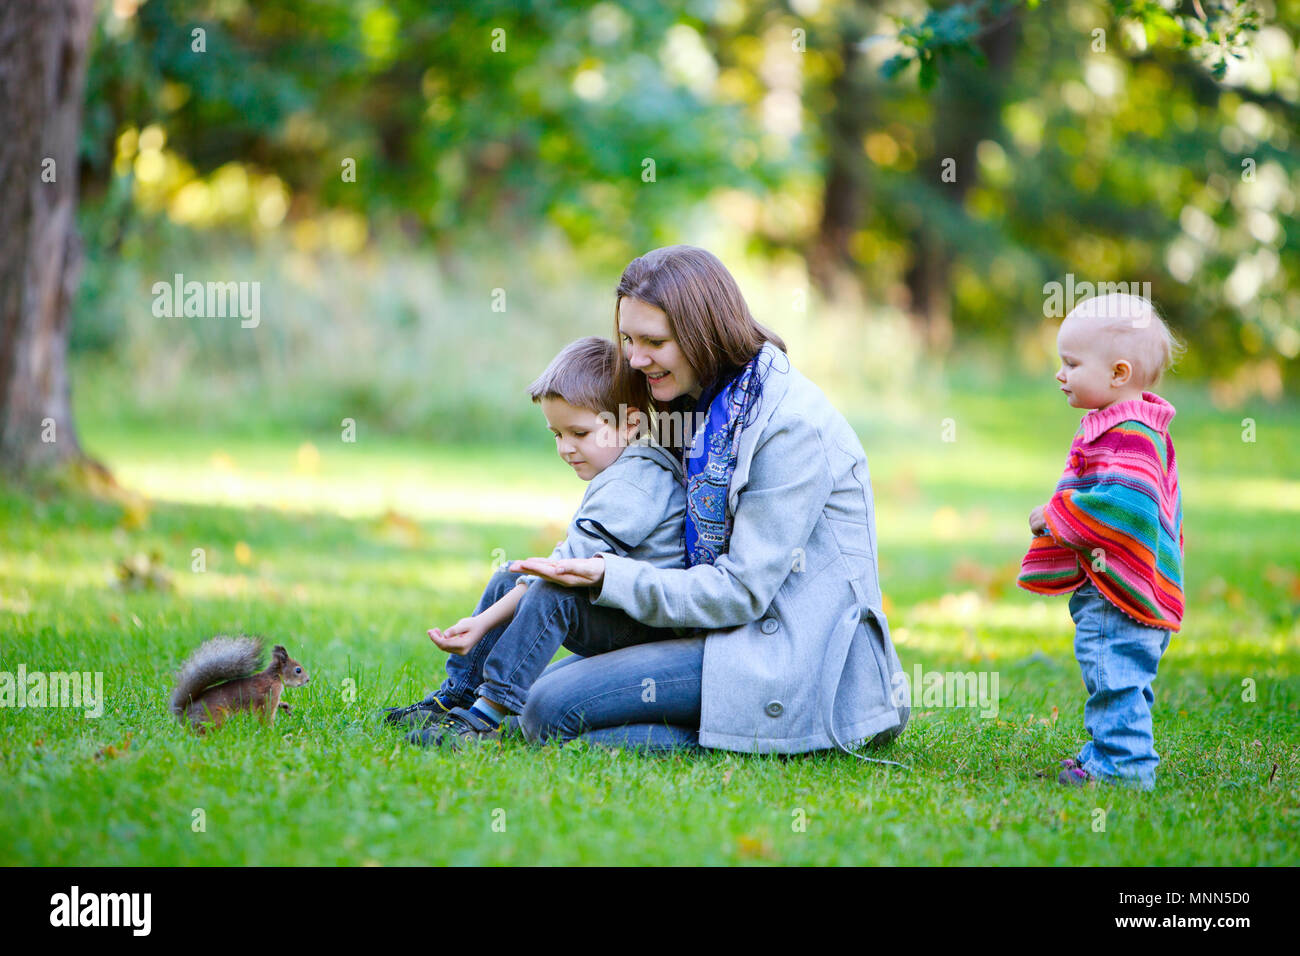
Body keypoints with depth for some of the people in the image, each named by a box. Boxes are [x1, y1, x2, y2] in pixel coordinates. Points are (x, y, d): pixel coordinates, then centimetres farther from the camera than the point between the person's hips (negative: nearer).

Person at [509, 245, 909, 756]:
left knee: (553, 712, -18)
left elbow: (744, 590, -19)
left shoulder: (792, 426, -18)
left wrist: (610, 579, -20)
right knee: (543, 682, 7)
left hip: (791, 654, -10)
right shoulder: (700, 406, 11)